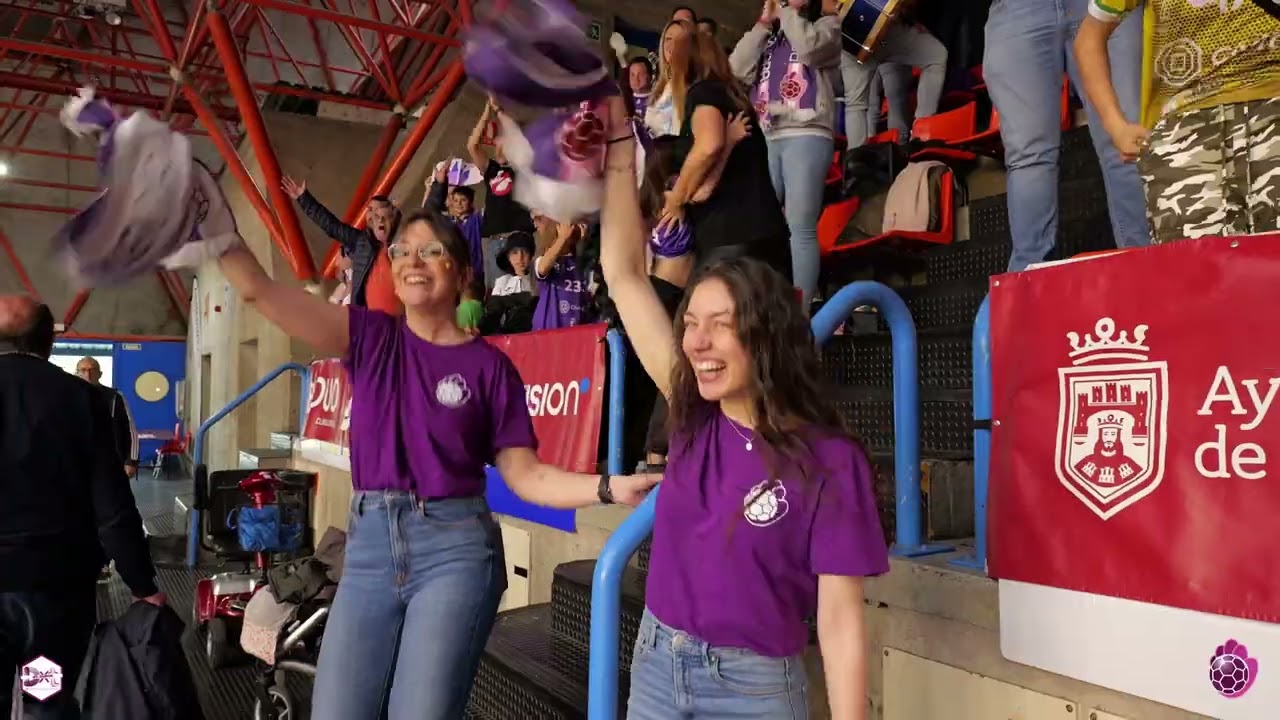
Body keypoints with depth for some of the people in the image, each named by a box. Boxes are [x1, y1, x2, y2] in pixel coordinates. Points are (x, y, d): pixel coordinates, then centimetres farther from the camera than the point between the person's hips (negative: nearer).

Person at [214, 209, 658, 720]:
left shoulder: (488, 365, 0)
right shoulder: (370, 337, 6)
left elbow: (524, 474, -1)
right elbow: (257, 287, 1)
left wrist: (609, 487, -15)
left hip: (455, 549, -3)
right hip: (369, 547, 3)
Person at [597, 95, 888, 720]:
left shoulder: (829, 463, -16)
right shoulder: (695, 418, -4)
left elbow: (839, 620, -14)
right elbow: (623, 273, -5)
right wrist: (617, 143, -7)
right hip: (654, 667, 5)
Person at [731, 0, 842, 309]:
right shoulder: (767, 37, 27)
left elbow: (808, 47, -8)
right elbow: (739, 69, 11)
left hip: (806, 136, -5)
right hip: (766, 140, 5)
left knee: (800, 228, -12)